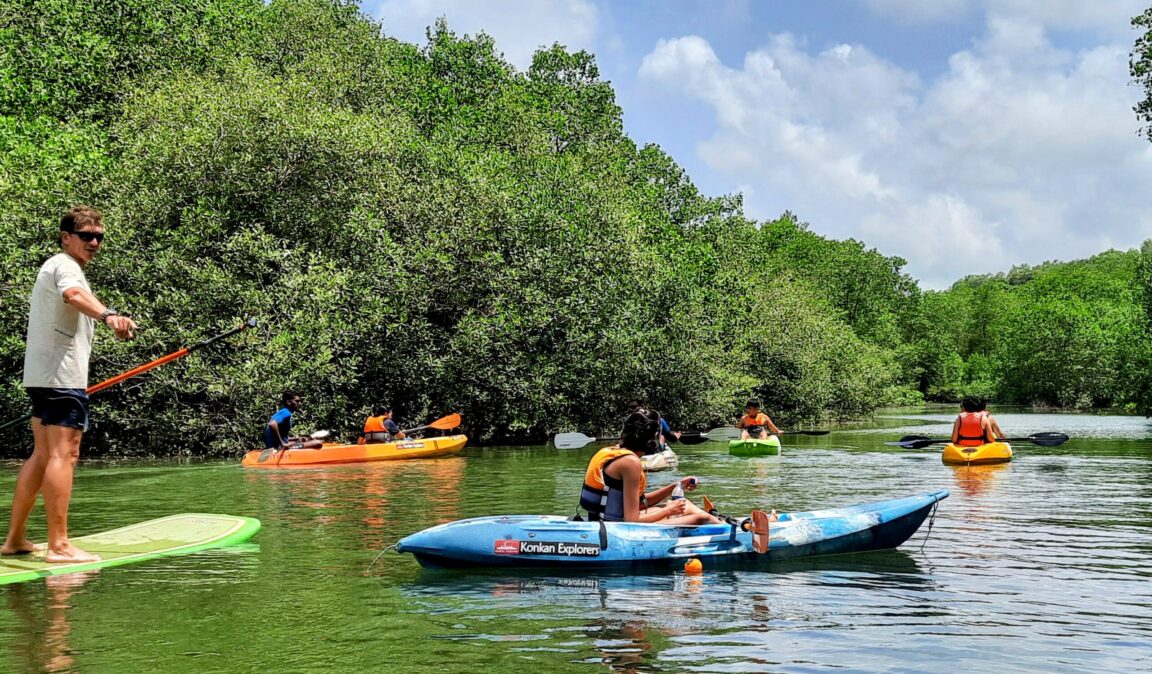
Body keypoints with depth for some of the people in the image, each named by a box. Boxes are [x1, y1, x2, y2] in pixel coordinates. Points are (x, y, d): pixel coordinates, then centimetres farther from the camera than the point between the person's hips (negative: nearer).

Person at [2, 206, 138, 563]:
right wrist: (107, 315, -53)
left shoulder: (53, 266, 25)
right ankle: (59, 546, -17)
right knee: (63, 454, -14)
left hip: (42, 375, 11)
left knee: (42, 454, 14)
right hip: (61, 375, -11)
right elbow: (75, 294, -33)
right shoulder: (65, 265, -9)